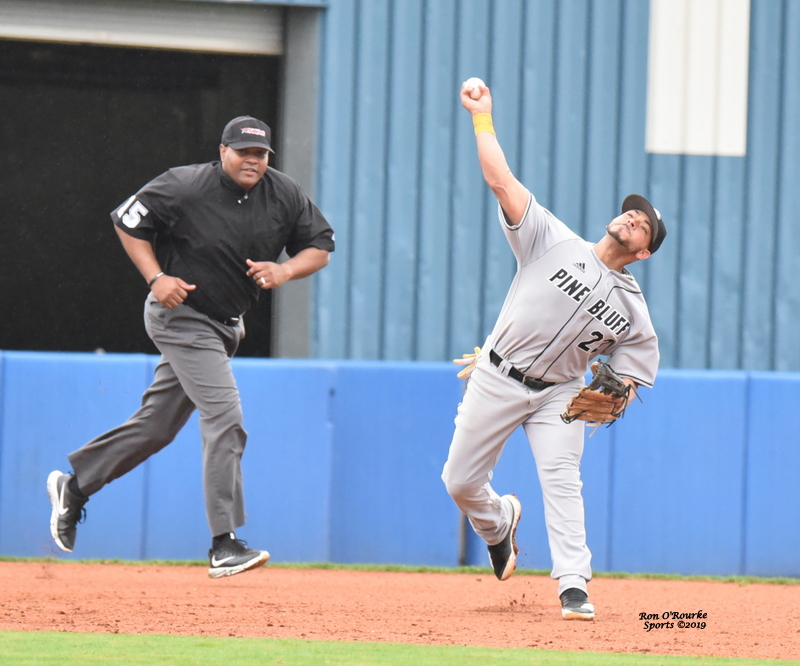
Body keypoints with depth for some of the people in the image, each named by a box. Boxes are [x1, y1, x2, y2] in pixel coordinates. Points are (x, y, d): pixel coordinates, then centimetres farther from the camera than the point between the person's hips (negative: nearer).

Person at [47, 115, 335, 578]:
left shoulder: (286, 196, -3)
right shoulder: (185, 188, -16)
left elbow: (320, 246, 4)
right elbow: (128, 221, -5)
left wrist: (284, 271, -16)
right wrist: (156, 278, -17)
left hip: (227, 326, 7)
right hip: (183, 316, -7)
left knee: (158, 424, 13)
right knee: (225, 417, -18)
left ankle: (75, 485, 30)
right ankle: (225, 546, -19)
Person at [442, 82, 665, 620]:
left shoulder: (633, 310, 2)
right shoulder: (554, 240, -2)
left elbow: (627, 380, 6)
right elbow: (501, 180, -8)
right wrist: (482, 116, -12)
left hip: (558, 393, 0)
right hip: (495, 381, 0)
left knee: (562, 479, -21)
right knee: (461, 483, 4)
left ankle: (574, 586, -22)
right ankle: (500, 522, 38)